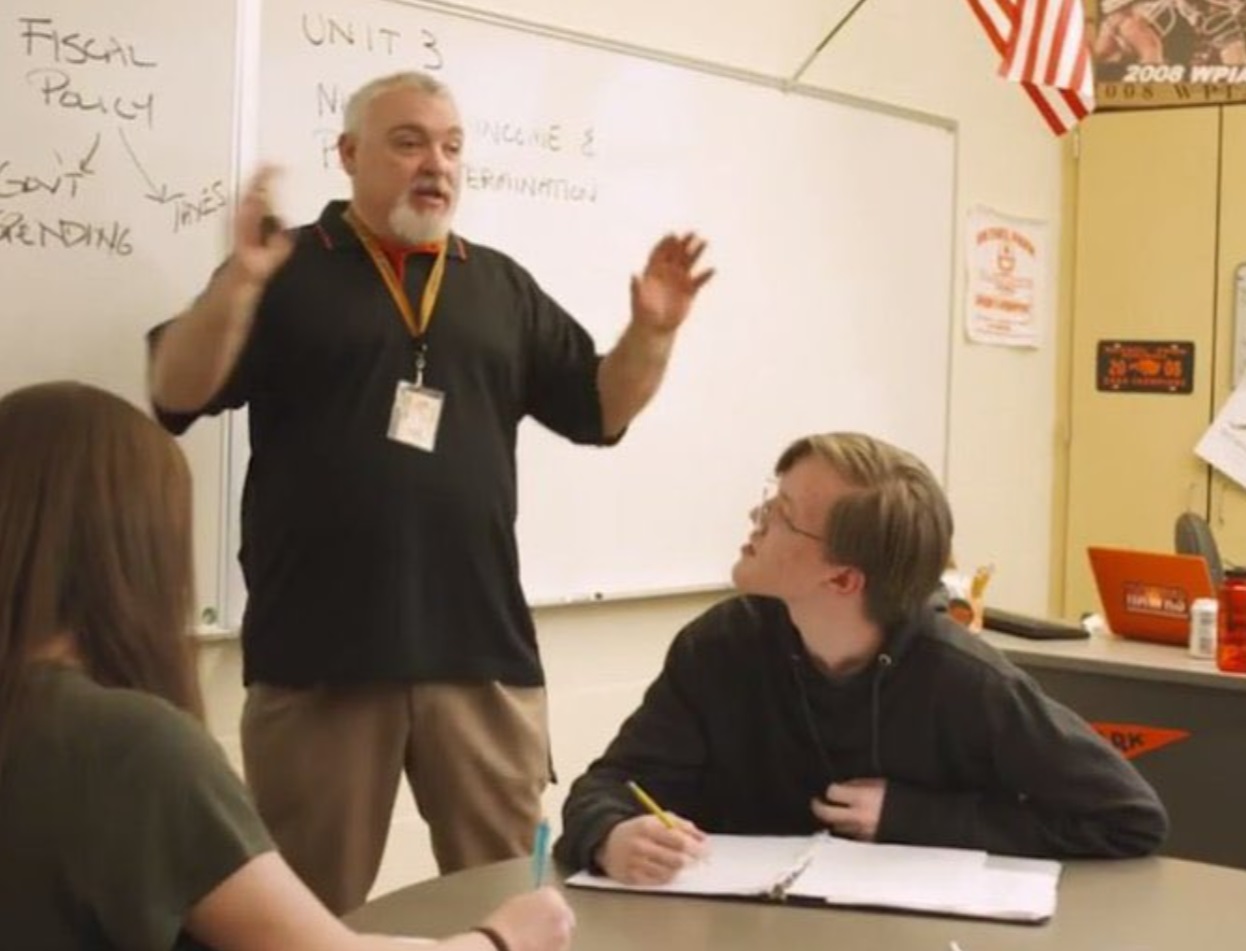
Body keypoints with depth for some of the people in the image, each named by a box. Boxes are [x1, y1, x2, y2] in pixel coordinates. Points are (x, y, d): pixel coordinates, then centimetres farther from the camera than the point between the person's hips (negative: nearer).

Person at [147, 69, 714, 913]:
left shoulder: (502, 286, 14)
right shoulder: (285, 273, 3)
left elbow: (599, 410, 13)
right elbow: (175, 395, -7)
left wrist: (652, 331, -6)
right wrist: (235, 285, -25)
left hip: (484, 653, 3)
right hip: (318, 658, -3)